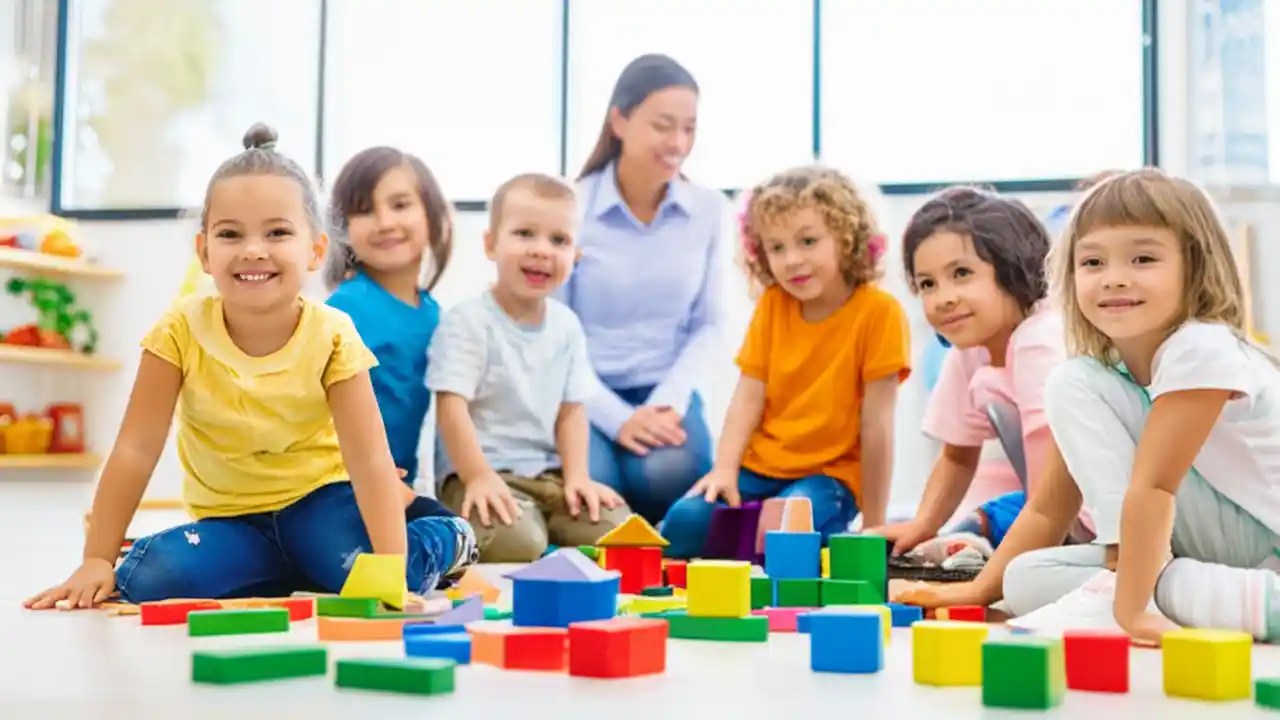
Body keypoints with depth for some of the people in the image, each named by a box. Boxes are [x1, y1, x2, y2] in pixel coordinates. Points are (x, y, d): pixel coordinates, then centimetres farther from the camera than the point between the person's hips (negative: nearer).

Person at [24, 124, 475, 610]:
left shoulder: (331, 337, -18)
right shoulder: (181, 332, -15)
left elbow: (370, 459, -22)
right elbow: (136, 450, -12)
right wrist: (97, 561, -15)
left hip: (317, 500, -2)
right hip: (230, 519, 3)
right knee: (149, 578, -24)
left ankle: (445, 539, 5)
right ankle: (306, 575, -3)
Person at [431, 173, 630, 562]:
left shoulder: (567, 325, 9)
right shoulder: (467, 322, -10)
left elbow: (571, 409, 10)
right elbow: (451, 406, -15)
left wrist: (577, 476, -2)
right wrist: (478, 477, -22)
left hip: (550, 473, 6)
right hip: (483, 473, -6)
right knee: (516, 543, -32)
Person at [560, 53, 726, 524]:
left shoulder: (708, 209, 1)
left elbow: (708, 325, 4)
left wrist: (669, 402, -13)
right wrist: (617, 417, -19)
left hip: (665, 394, 2)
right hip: (586, 396, -2)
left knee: (670, 473, -31)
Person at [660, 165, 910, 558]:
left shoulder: (879, 312, -14)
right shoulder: (771, 306, 3)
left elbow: (876, 424, -14)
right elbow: (747, 398, 0)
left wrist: (873, 526, -12)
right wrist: (724, 470, -15)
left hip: (831, 473, -4)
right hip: (759, 466, 4)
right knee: (684, 523, -19)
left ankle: (831, 542, -3)